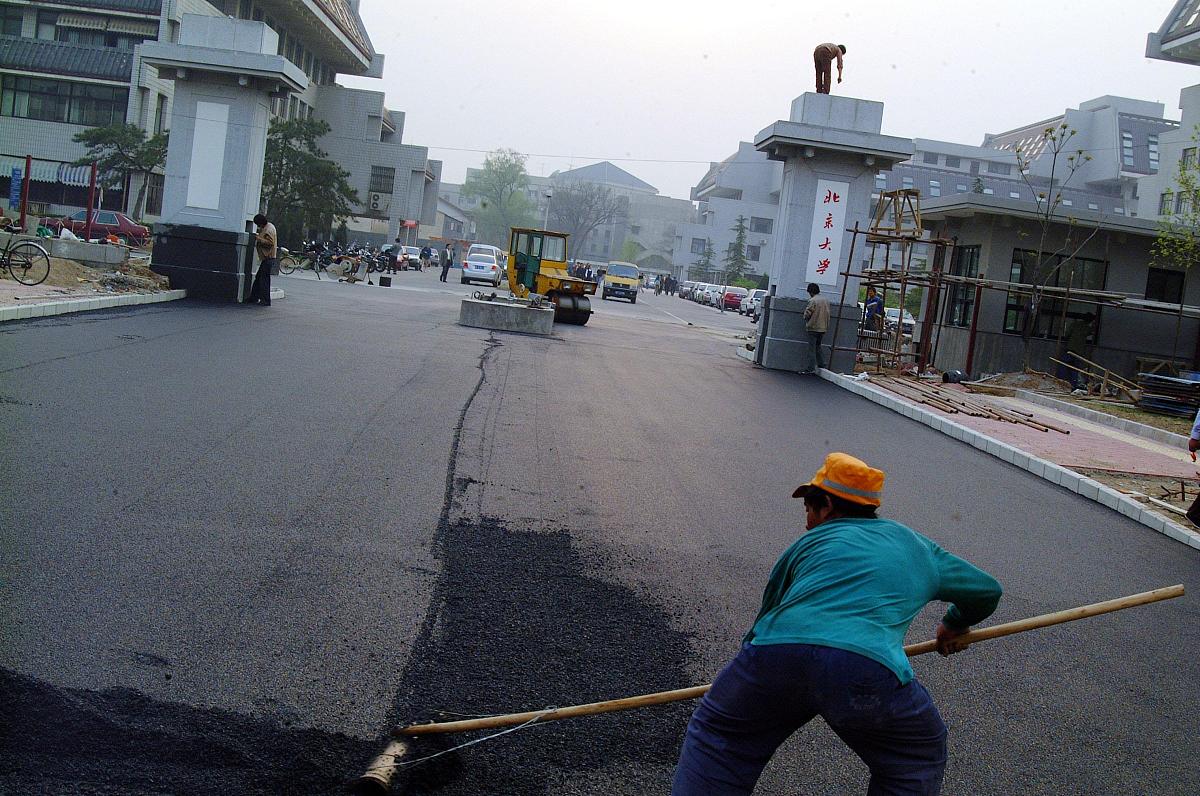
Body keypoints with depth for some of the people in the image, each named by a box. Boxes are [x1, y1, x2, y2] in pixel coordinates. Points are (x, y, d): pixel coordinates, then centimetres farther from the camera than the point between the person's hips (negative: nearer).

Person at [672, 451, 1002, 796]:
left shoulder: (810, 541, 28)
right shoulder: (919, 548, 30)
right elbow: (987, 591, 43)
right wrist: (954, 626, 63)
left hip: (774, 652, 0)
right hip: (869, 667, 0)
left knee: (714, 740, 24)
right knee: (919, 762, 27)